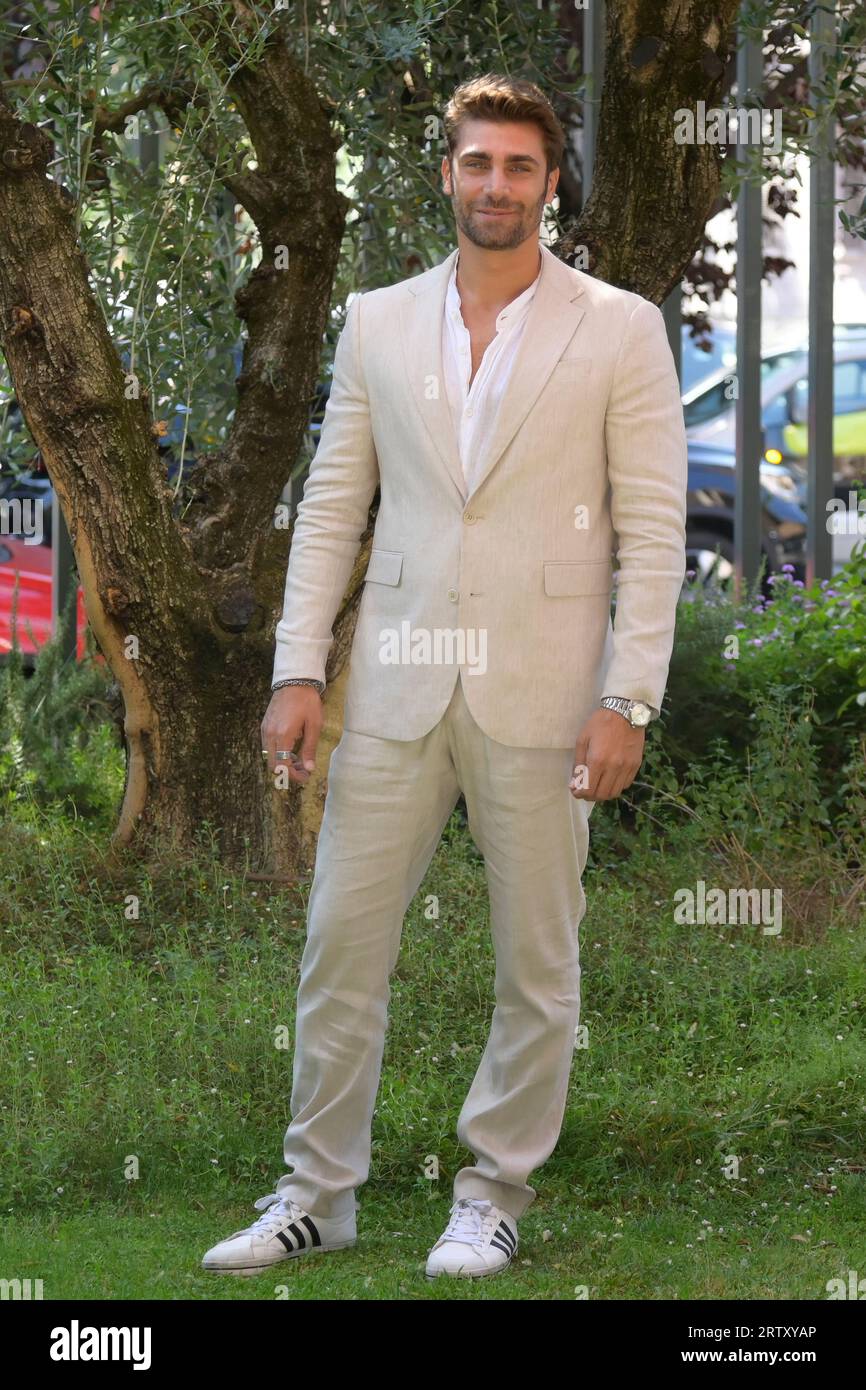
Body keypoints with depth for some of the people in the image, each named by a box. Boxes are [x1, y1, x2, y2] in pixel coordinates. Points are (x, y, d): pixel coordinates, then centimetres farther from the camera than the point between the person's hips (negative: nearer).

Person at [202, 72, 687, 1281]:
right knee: (341, 944, 2)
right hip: (397, 686, 3)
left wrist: (628, 700, -10)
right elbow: (331, 508, 10)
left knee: (538, 966, 4)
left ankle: (495, 1198, 17)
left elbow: (653, 530, -3)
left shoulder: (619, 331, 0)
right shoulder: (378, 324, 10)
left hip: (539, 694, -2)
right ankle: (317, 1193, 13)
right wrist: (299, 671, 1)